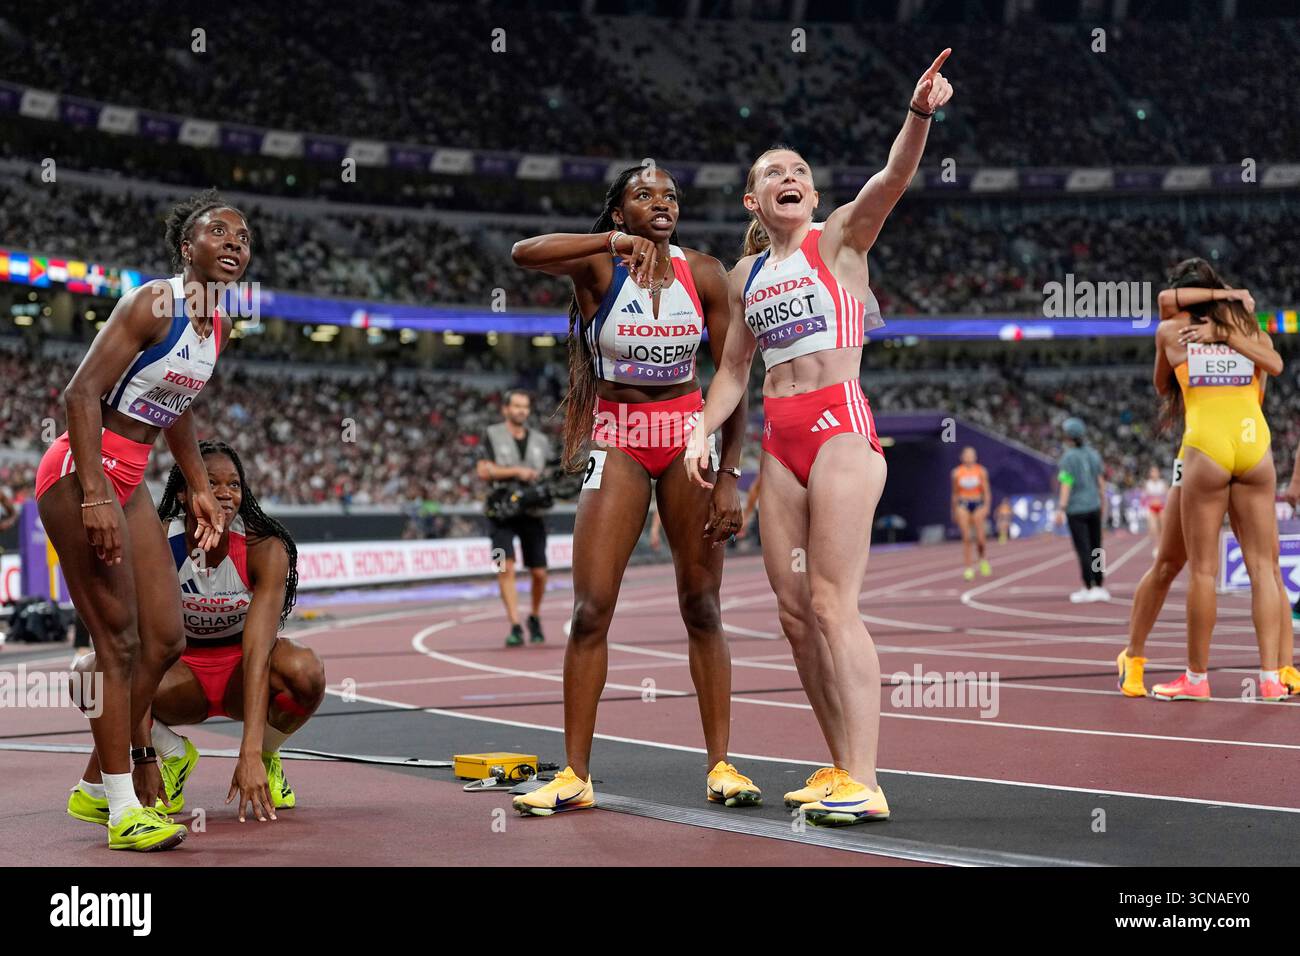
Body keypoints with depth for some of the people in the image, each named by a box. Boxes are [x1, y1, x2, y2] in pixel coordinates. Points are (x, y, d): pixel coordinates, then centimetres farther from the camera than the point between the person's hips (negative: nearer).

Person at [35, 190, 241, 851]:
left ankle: (121, 760, 29)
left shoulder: (218, 325, 10)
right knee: (119, 642, -7)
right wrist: (95, 498, -27)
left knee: (166, 639, 11)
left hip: (129, 481, 9)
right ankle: (124, 810, 0)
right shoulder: (153, 303, -16)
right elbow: (81, 393, -22)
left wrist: (199, 488, 25)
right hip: (80, 472, -9)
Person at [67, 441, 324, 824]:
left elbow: (258, 652, -32)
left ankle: (267, 757, -1)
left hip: (241, 670, 0)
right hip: (181, 668, 1)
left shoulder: (265, 548, -23)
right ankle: (174, 755, 0)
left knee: (304, 670, -35)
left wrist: (251, 753, -43)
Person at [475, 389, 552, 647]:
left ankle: (535, 618, 28)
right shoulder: (493, 436, 2)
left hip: (532, 512, 3)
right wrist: (517, 471, -15)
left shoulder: (540, 440, 13)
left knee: (539, 573, 3)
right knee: (506, 567, -15)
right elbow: (483, 470, -8)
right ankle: (515, 627, -14)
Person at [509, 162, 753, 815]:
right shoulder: (598, 266, -7)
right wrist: (617, 240, -37)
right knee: (591, 608, -7)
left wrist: (730, 477, -7)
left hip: (689, 435, 2)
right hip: (617, 440, -1)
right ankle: (575, 775, 0)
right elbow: (525, 253, -27)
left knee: (702, 606, 2)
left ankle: (721, 764, 9)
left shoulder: (705, 274, -1)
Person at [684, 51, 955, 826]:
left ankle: (864, 782, -12)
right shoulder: (747, 275, 16)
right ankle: (841, 768, 14)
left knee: (833, 604, -13)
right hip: (779, 439, 6)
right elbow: (734, 369, 22)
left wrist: (921, 112, -34)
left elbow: (893, 178, -16)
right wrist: (704, 431, 7)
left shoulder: (840, 239, 2)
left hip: (840, 427, -6)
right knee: (794, 610, 5)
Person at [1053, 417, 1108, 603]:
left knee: (1083, 550, -2)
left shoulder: (1068, 458, -11)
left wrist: (1061, 509, -15)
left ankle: (1088, 589, 0)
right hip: (1094, 506, 5)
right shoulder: (1093, 454, 5)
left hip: (1076, 510, -5)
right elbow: (1101, 481, 10)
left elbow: (1066, 485, -15)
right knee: (1096, 549, 10)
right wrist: (1103, 504, 19)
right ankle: (1099, 587, 13)